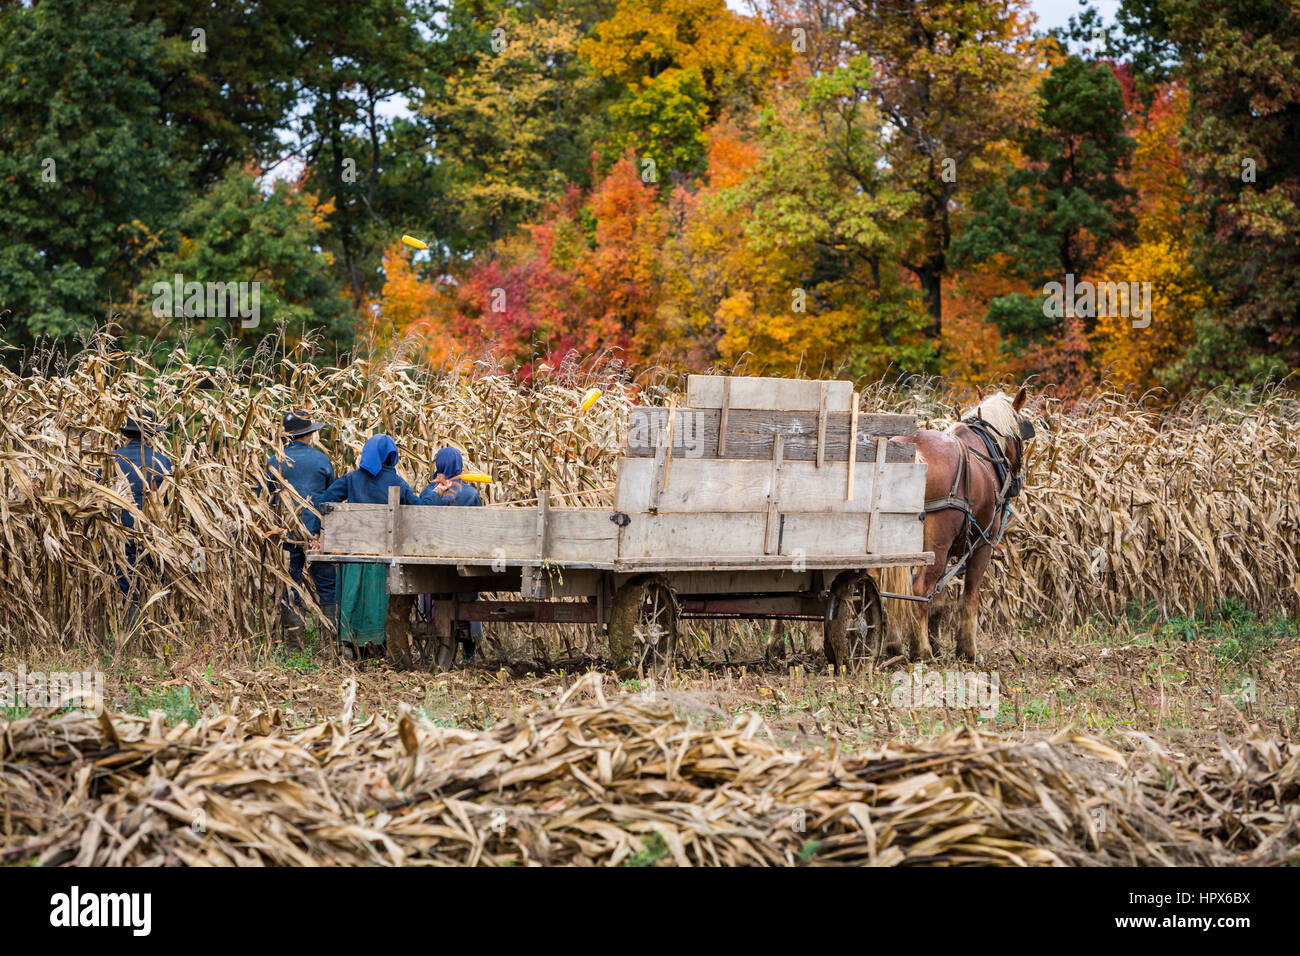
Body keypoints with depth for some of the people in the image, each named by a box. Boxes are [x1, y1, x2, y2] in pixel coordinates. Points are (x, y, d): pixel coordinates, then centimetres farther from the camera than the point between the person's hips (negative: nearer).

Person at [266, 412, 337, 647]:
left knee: (289, 588, 6)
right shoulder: (321, 459, 0)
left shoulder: (275, 462, 2)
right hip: (318, 531, -1)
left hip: (287, 534, 1)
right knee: (326, 586, 6)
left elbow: (267, 498, 10)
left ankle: (294, 640, 3)